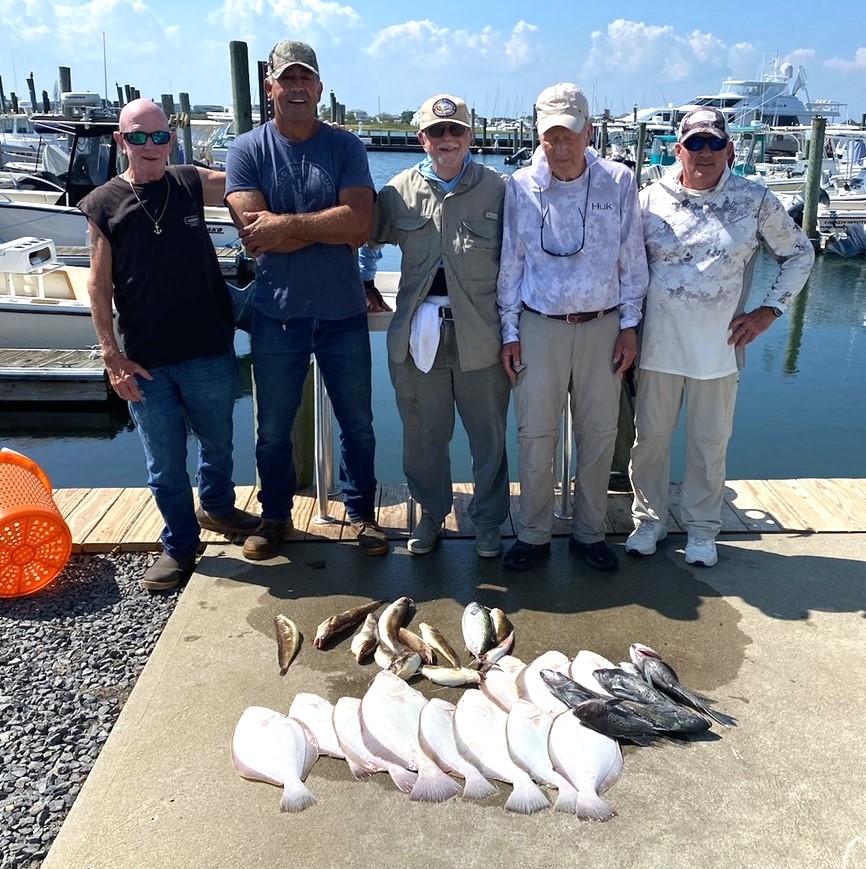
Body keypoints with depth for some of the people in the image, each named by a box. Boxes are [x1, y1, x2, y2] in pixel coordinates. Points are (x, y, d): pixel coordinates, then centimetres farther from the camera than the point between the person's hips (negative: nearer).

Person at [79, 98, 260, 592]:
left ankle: (216, 507, 46)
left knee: (218, 443, 19)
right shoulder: (103, 204, -1)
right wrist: (113, 356, -7)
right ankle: (180, 545, 27)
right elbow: (100, 285, -1)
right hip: (145, 363, -1)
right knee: (165, 463, 8)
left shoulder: (194, 184, 2)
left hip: (210, 352, 2)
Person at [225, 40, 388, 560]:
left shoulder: (346, 146, -1)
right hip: (277, 313, 0)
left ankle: (363, 513, 30)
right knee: (273, 427, 12)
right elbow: (254, 235, -15)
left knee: (357, 422, 11)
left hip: (343, 312, 0)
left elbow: (360, 224, -14)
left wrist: (287, 224, -18)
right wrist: (332, 229, -14)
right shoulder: (248, 151, -2)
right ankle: (276, 516, 32)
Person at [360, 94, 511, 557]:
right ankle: (431, 512, 33)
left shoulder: (497, 189, -1)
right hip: (418, 331, 2)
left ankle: (488, 520, 27)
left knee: (488, 434, 9)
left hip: (480, 333, -2)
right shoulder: (399, 190, 5)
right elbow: (367, 236, 19)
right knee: (423, 433, 13)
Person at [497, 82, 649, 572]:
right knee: (536, 434, 2)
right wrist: (509, 332, 2)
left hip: (602, 327, 1)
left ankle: (590, 532, 23)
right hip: (539, 327, -1)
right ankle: (534, 535, 17)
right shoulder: (521, 187, -1)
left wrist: (629, 325, 2)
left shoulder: (619, 182, 0)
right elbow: (511, 263, 4)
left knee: (600, 434, 7)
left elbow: (633, 260, 5)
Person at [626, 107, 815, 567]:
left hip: (719, 346, 0)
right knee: (650, 435, 9)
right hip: (658, 343, 1)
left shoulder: (755, 200, -2)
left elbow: (800, 254, 8)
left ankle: (702, 528, 27)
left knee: (710, 442, 9)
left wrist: (768, 311, -2)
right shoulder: (651, 198, -2)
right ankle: (649, 519, 29)